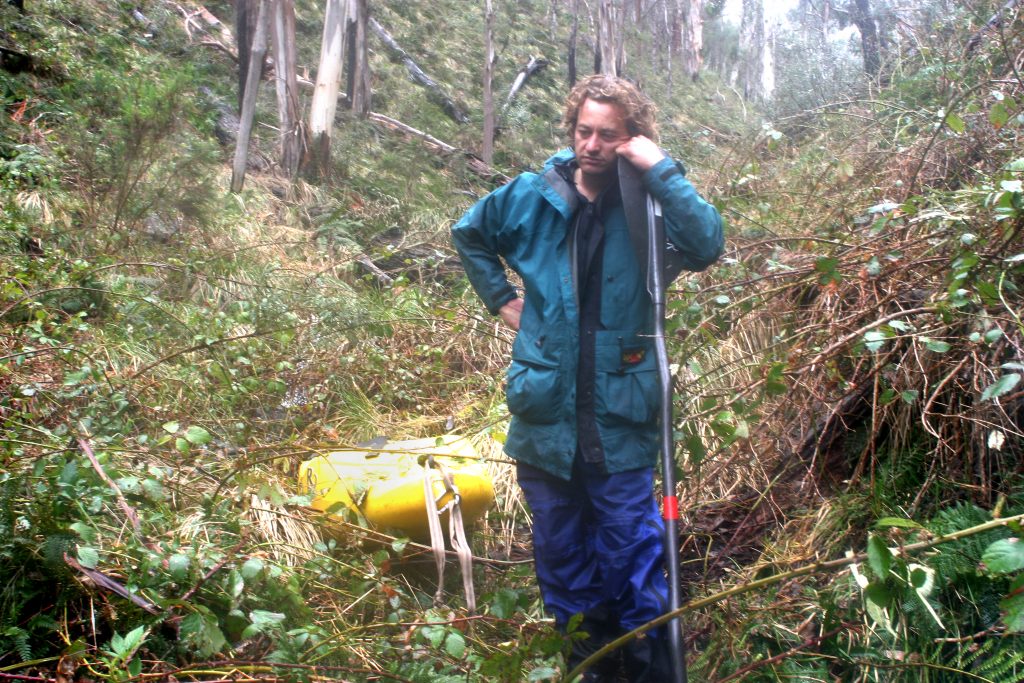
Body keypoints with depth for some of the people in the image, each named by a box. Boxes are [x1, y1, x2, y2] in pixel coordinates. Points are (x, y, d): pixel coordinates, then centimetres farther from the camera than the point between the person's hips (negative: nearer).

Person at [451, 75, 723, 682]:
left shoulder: (648, 206, -6)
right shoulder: (533, 197, 1)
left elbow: (708, 246, -26)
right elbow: (469, 233, 19)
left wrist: (661, 170, -27)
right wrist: (500, 298, 11)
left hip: (620, 417, -3)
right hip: (545, 410, 3)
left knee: (630, 549, 5)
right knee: (560, 546, 16)